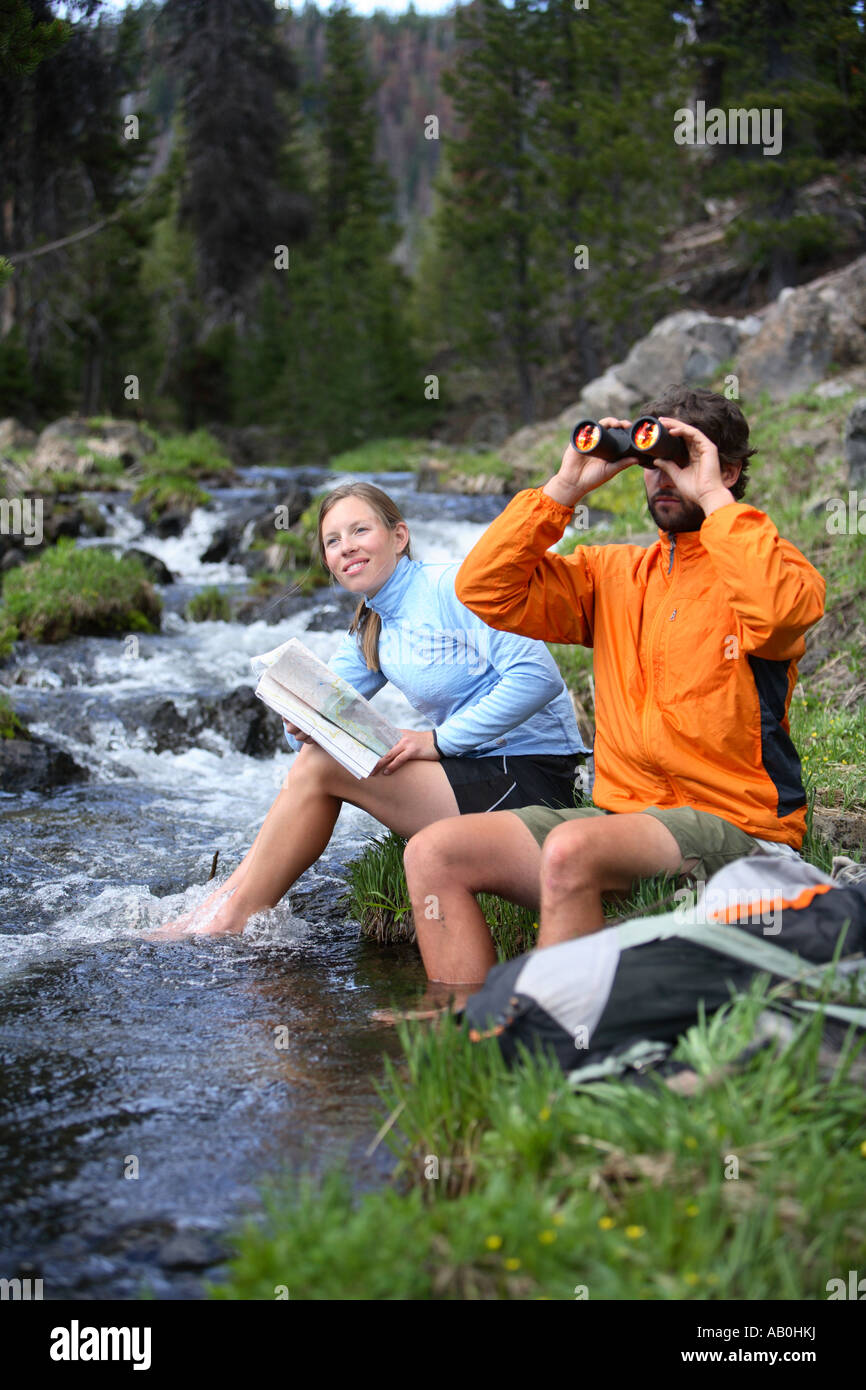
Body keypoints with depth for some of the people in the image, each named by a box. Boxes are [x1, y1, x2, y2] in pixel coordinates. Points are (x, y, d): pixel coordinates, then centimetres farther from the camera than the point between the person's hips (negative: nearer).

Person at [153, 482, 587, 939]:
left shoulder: (453, 587, -11)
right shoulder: (370, 634, 15)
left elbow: (539, 676, -22)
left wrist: (440, 740, -20)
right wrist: (302, 723, -16)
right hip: (477, 771, 8)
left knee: (321, 768, -13)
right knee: (316, 753, -2)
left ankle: (234, 917, -4)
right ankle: (223, 901, -2)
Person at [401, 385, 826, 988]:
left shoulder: (763, 561, 0)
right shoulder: (612, 573, 16)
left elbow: (778, 613, -26)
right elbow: (485, 591, 7)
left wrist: (713, 497, -14)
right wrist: (565, 488, 3)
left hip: (735, 827, -6)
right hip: (621, 813, 6)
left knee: (570, 848, -35)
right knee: (434, 853, -9)